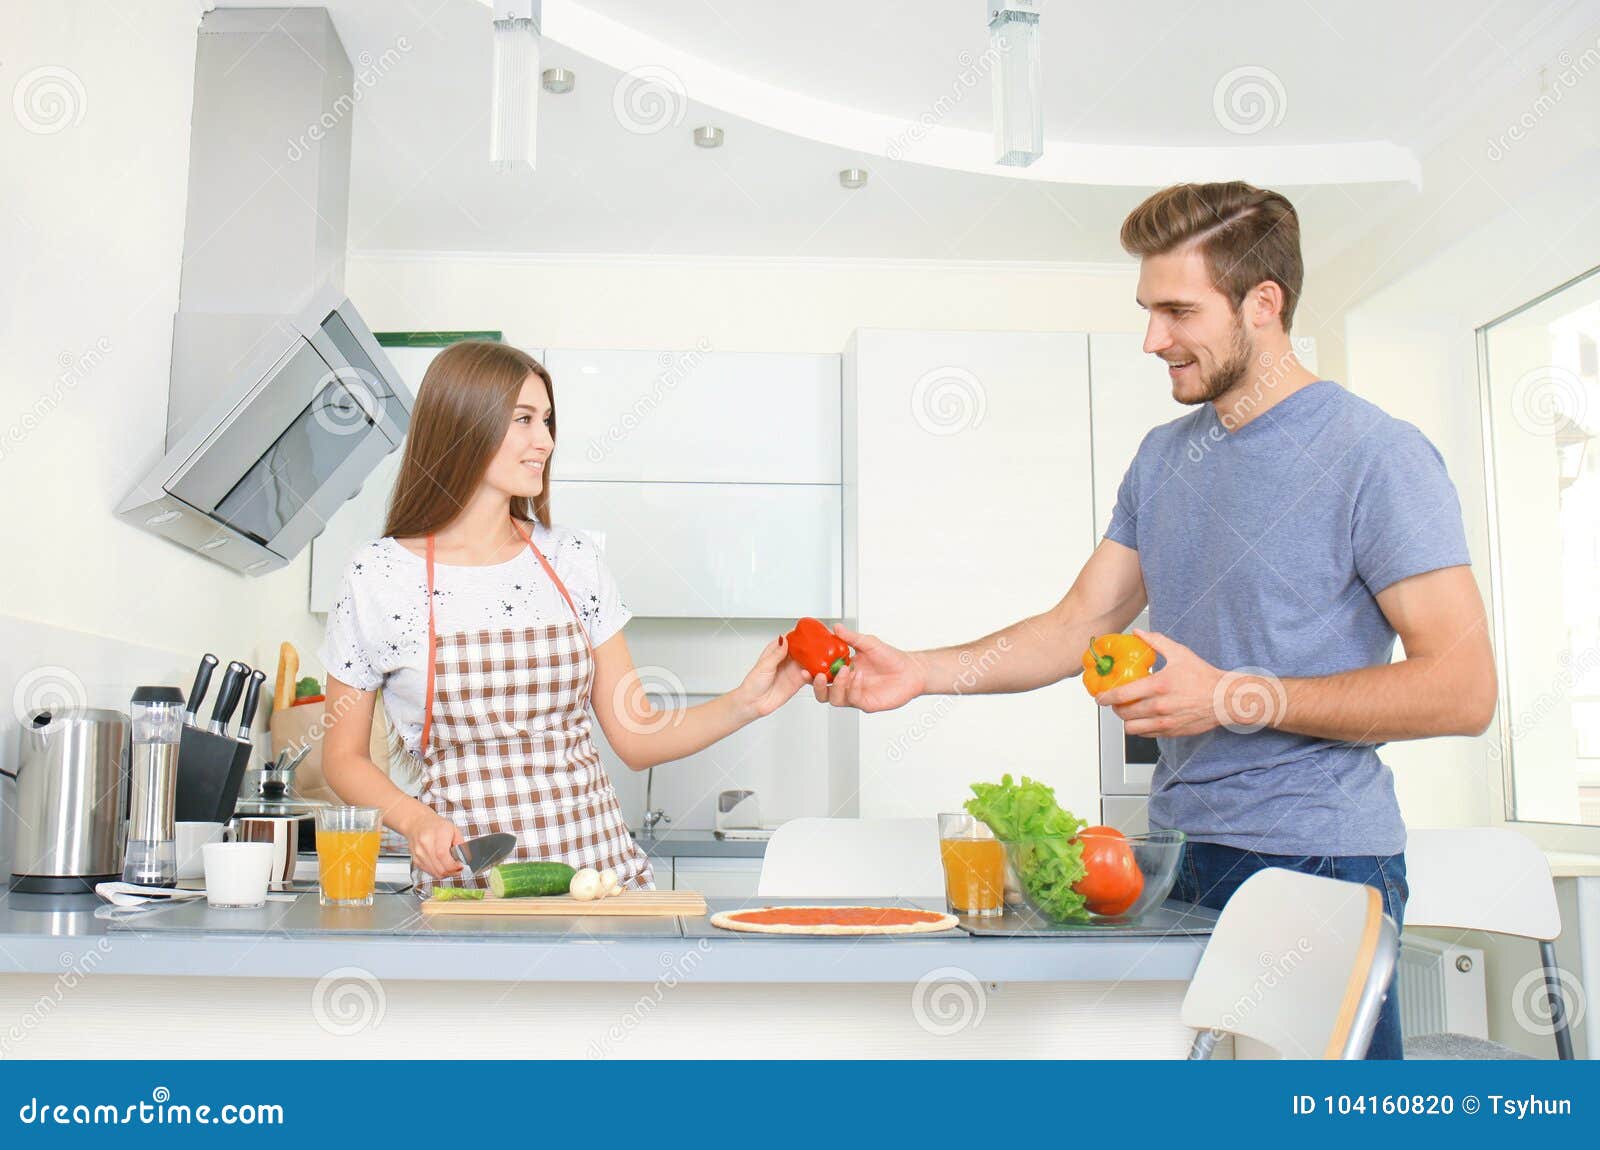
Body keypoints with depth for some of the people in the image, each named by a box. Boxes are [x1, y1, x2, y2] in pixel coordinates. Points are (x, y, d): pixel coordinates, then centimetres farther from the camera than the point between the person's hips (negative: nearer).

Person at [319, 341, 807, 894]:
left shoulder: (571, 558, 8)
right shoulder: (379, 576, -1)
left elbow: (638, 739, 10)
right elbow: (344, 756, 7)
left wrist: (746, 703, -4)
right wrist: (414, 818, -10)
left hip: (602, 866, 2)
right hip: (465, 882, -2)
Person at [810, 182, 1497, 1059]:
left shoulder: (1375, 454, -9)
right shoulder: (1163, 457, 13)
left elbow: (1462, 689, -14)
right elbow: (1079, 624, 13)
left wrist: (1232, 698, -18)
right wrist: (922, 673, 0)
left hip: (1317, 860, -6)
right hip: (1179, 854, 6)